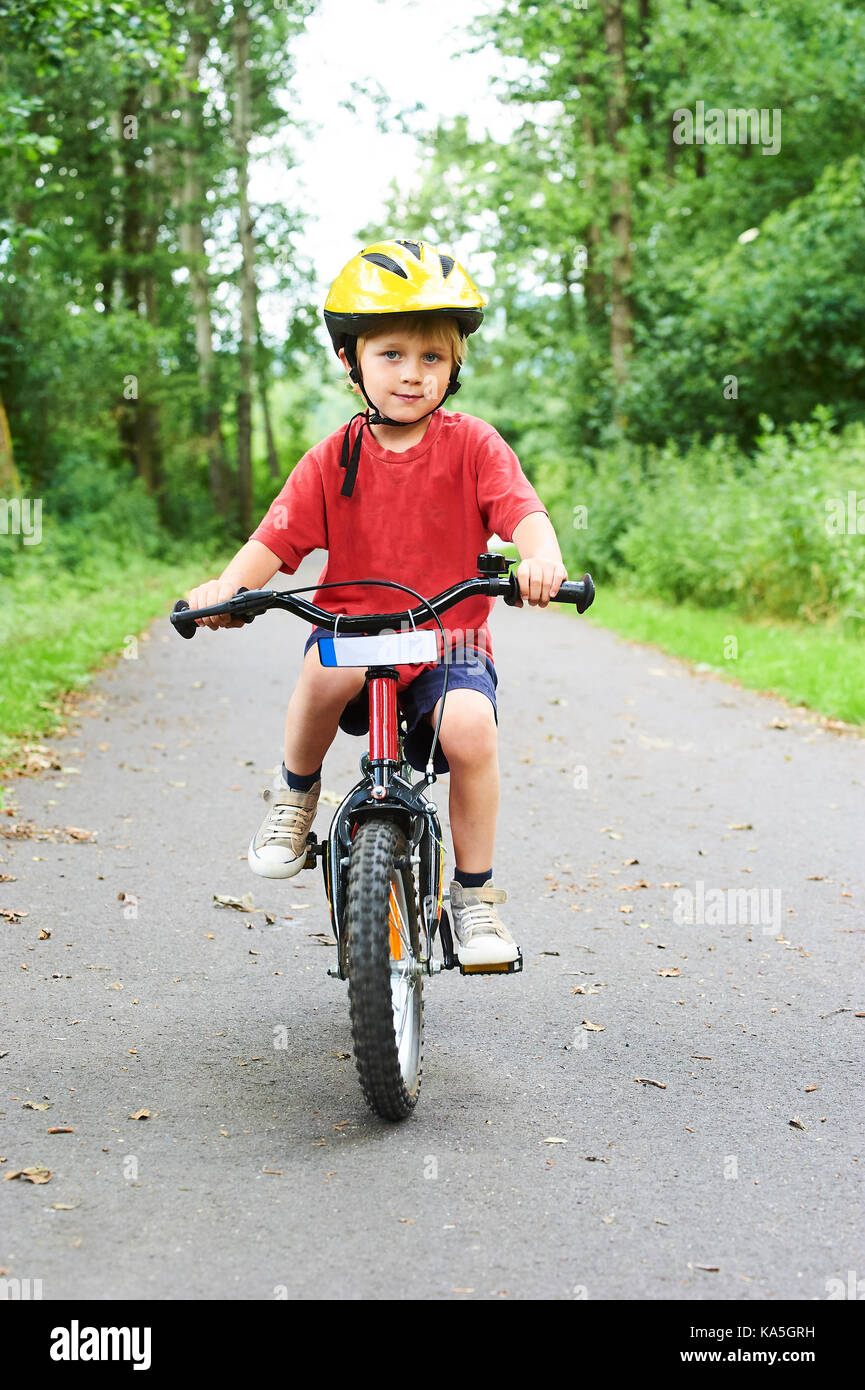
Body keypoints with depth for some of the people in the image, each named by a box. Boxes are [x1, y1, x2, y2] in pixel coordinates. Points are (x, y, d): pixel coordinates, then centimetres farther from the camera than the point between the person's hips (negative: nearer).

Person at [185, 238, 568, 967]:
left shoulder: (471, 444, -1)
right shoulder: (333, 459, 2)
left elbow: (521, 509, -15)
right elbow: (278, 536, -6)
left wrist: (541, 559, -39)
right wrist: (228, 585, -26)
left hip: (449, 639, 0)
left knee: (470, 726, -30)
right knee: (331, 665, -36)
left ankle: (476, 890, -6)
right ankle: (296, 792, -4)